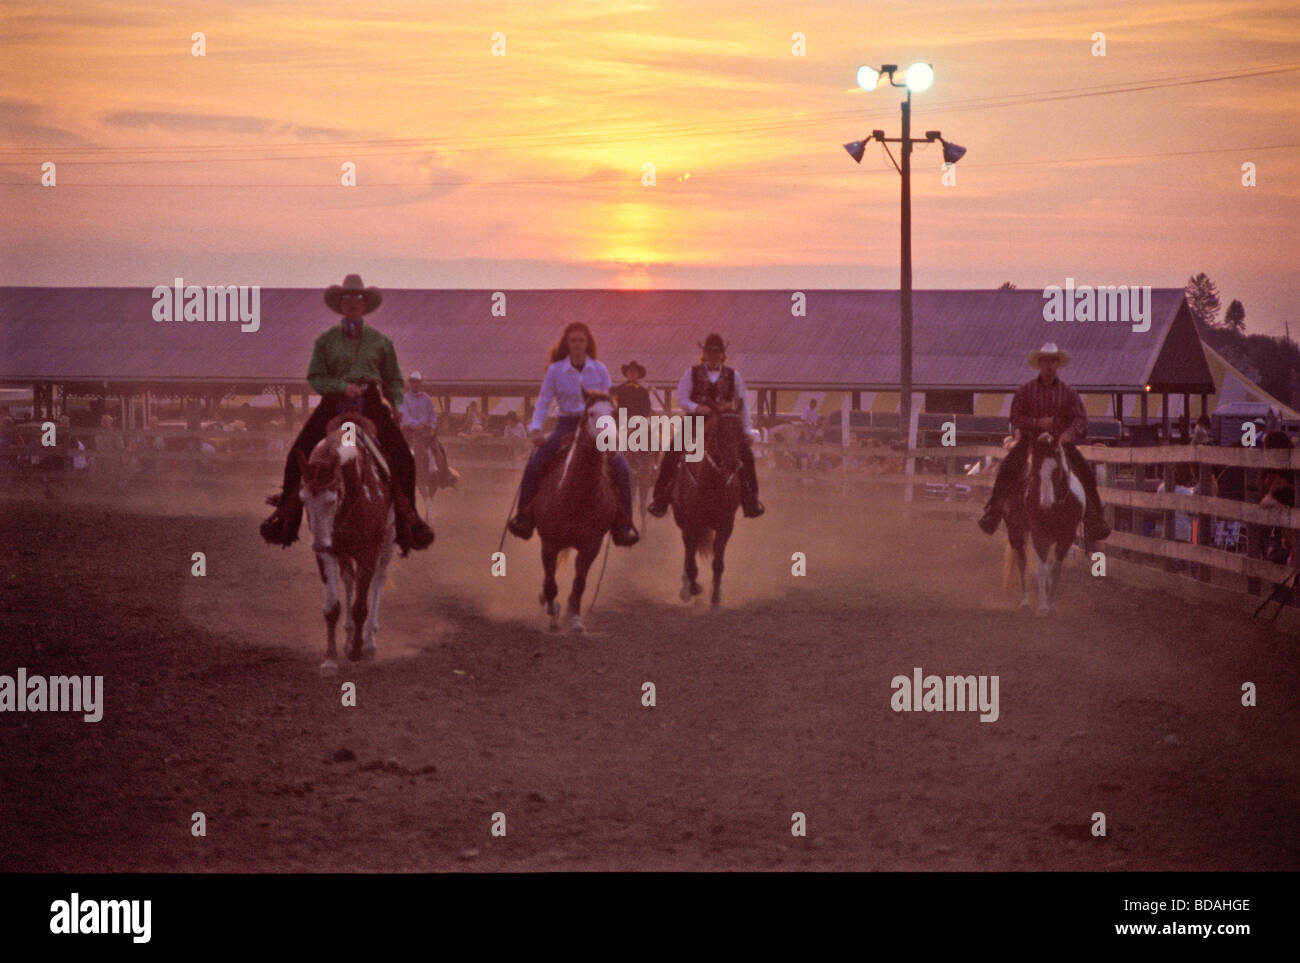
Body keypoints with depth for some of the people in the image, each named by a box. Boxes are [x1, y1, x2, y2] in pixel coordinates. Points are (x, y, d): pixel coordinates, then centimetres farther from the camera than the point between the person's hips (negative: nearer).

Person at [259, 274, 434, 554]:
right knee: (298, 454, -13)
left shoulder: (380, 341, 13)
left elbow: (394, 380, 18)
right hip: (335, 405, 0)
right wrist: (342, 387, -13)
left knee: (403, 457, -15)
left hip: (372, 405, 0)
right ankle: (286, 510, 2)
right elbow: (314, 377, 4)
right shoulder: (326, 340, 10)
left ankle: (408, 516, -2)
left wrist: (395, 405, 0)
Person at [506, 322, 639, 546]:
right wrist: (535, 429, -13)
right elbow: (543, 403, 3)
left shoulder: (600, 370, 4)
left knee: (621, 467, -21)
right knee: (534, 464, -22)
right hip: (566, 426, 0)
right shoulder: (555, 370, 1)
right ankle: (524, 518, -10)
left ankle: (623, 526, -13)